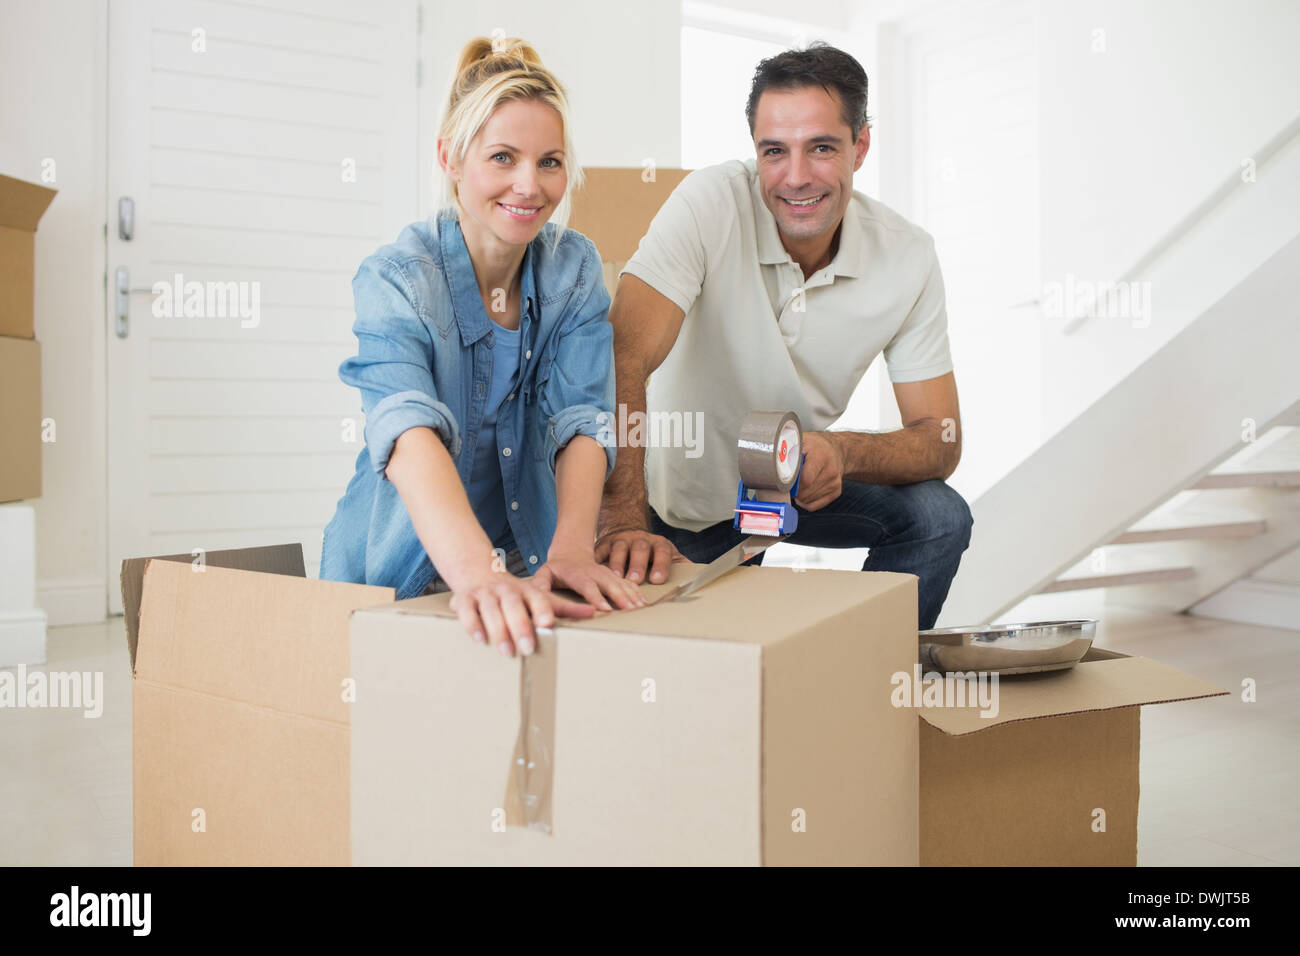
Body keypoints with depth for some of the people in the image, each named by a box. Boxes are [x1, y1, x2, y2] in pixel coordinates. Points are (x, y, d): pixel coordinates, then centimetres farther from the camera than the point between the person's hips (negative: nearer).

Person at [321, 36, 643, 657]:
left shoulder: (574, 269, 0)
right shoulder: (395, 280, -13)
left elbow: (582, 419, -11)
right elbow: (410, 432, -30)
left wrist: (572, 549, -30)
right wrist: (478, 573, -48)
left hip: (530, 566, 3)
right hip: (402, 577, -2)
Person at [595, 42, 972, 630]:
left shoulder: (908, 258, -13)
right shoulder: (709, 205, -24)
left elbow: (940, 439, -11)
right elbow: (622, 363, -34)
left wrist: (844, 452, -33)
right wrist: (624, 522, -49)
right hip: (685, 497, -3)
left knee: (939, 518, -17)